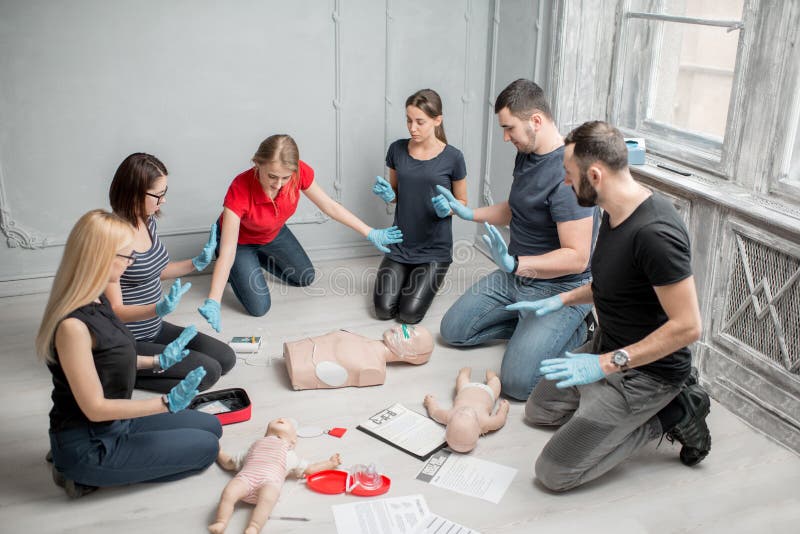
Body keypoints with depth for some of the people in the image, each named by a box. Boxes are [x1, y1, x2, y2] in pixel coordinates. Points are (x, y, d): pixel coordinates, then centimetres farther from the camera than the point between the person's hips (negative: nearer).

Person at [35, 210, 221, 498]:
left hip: (116, 422, 9)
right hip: (86, 444, -9)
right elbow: (95, 408, -24)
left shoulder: (97, 301, -1)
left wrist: (157, 361, 16)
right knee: (205, 448, -3)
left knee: (210, 426, 14)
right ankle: (85, 474, 1)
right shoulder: (72, 325, -29)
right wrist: (168, 402, -28)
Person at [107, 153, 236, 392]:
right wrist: (159, 309, -39)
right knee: (208, 372, -13)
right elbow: (114, 310, -23)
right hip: (128, 345, -8)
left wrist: (197, 263, 6)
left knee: (226, 358, 3)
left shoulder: (148, 222, 0)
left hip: (154, 329, 9)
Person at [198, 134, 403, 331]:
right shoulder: (239, 190, -43)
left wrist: (370, 233, -10)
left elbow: (329, 206, -14)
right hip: (239, 240, -4)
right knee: (259, 307, -6)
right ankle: (233, 270, 21)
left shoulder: (299, 172, -31)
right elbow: (228, 252, -43)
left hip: (273, 233, 5)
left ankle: (258, 256, 33)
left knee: (305, 277, 16)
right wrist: (213, 303, -50)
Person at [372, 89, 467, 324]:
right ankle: (405, 275, 21)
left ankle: (432, 278, 19)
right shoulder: (397, 150, -2)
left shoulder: (452, 157, -10)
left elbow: (462, 202, 2)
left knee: (409, 314, -12)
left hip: (435, 249, -3)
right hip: (400, 244, 3)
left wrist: (447, 208, -20)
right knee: (384, 309, -10)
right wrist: (388, 195, -11)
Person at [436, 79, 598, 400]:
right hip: (516, 274, 9)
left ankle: (574, 333, 6)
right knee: (453, 330, 8)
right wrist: (469, 213, 12)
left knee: (517, 382, -19)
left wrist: (515, 264, -38)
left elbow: (577, 258, -29)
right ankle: (531, 326, 15)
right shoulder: (526, 155, 2)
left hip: (560, 287, -9)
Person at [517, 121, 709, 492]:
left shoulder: (654, 233, -30)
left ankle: (673, 414, 1)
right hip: (609, 348, 10)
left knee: (554, 472, -10)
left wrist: (608, 363, -29)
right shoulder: (616, 213, 1)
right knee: (538, 409, 21)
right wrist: (562, 300, 9)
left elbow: (687, 326, -29)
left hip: (645, 370, -10)